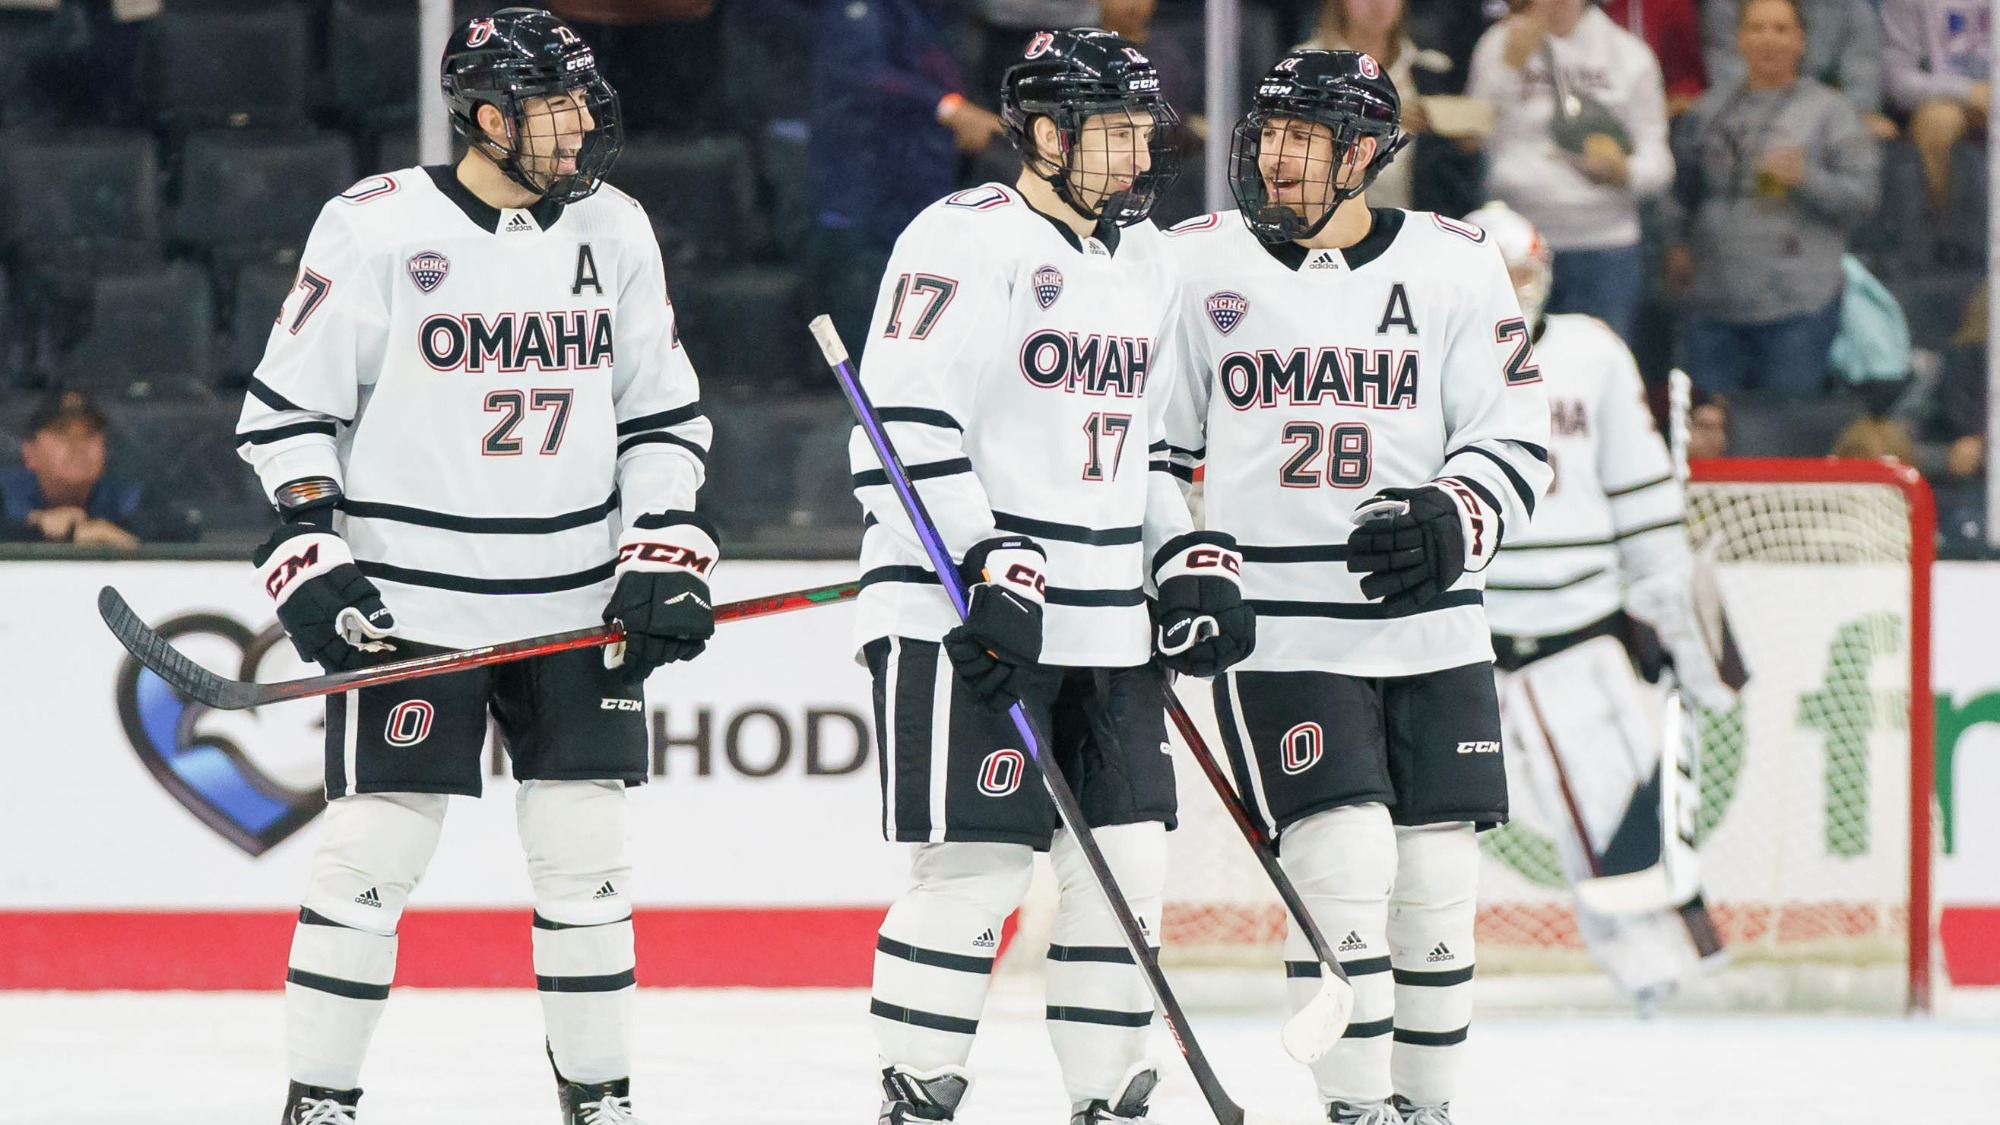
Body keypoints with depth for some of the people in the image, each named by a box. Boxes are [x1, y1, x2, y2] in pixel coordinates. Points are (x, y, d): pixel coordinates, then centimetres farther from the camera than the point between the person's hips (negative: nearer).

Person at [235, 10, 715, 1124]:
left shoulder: (613, 229, 5)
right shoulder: (376, 227, -8)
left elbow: (663, 410, 13)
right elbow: (287, 407, -3)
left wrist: (667, 556, 2)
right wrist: (312, 560, -11)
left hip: (578, 603, 4)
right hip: (409, 602, -4)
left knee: (586, 853, 5)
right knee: (375, 854, -4)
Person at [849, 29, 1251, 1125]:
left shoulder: (1142, 260, 17)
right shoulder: (964, 240, -10)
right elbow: (902, 426, -17)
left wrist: (1190, 562, 14)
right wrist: (988, 565, -22)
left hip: (1107, 624, 8)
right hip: (962, 618, -8)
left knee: (1126, 860, 5)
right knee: (976, 866, -9)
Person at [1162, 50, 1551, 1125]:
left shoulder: (1453, 264, 3)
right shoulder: (1196, 263, 1)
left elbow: (1514, 441, 3)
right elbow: (1151, 439, 11)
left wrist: (1454, 521, -15)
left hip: (1431, 627, 2)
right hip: (1277, 630, -2)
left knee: (1435, 875, 4)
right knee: (1343, 857, -15)